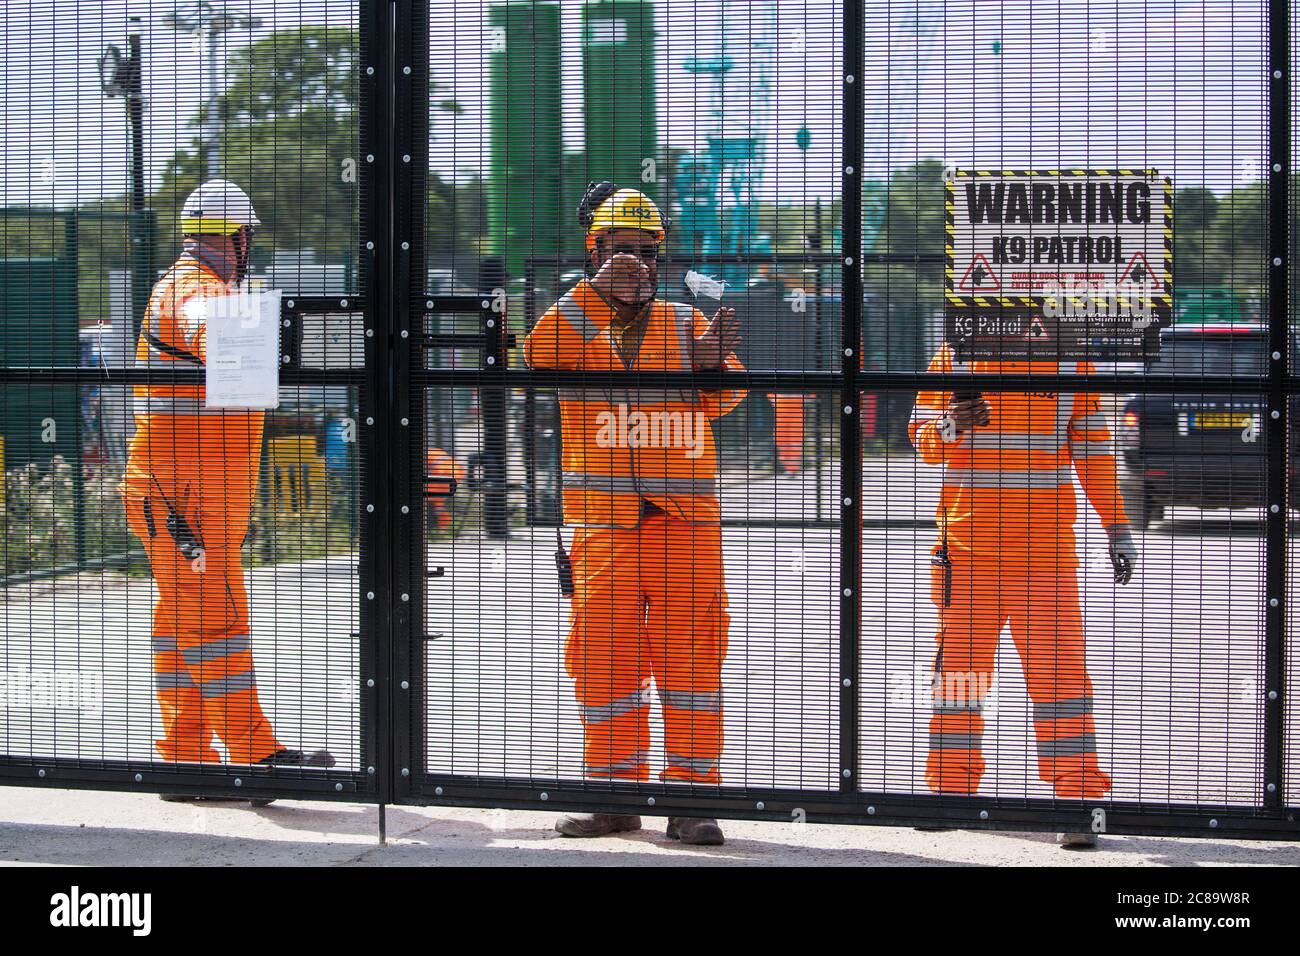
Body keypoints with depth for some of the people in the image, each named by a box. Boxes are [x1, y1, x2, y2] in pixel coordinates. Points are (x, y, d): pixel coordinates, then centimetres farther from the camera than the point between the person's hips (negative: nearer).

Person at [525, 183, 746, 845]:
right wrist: (598, 293, -20)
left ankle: (691, 797, 0)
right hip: (604, 521, 0)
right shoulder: (574, 324, 11)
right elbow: (539, 355, -12)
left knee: (690, 654, -4)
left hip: (686, 518, 0)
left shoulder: (686, 324, 12)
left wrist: (713, 365, -23)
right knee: (604, 657, 1)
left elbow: (723, 399, -1)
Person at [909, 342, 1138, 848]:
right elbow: (922, 439, 6)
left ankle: (1078, 797, -2)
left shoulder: (1068, 356, 4)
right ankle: (951, 788, 20)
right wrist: (949, 427, -18)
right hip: (966, 549, 1)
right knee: (958, 668, 8)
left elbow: (1092, 446, 9)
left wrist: (1116, 526, 5)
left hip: (1045, 552, -1)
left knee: (1059, 671, -6)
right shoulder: (954, 355, 5)